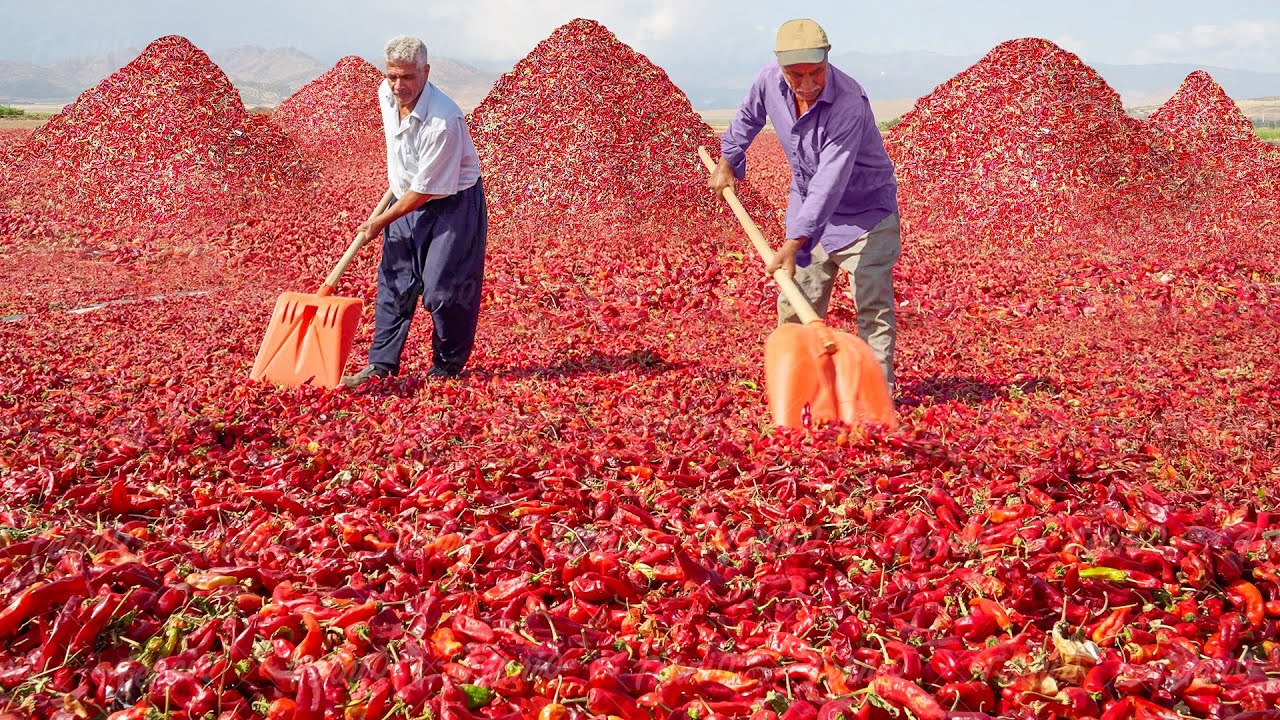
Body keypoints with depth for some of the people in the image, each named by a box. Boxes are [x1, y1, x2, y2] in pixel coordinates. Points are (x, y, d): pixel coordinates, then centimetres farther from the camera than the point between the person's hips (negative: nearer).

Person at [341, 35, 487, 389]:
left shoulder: (443, 121, -31)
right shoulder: (386, 94, -8)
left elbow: (425, 190, -24)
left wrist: (380, 221, -14)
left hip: (453, 205, -7)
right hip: (407, 200, 7)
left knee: (443, 288, -7)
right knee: (394, 283, 6)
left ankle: (447, 367, 11)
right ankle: (381, 364, 13)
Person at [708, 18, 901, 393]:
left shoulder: (849, 104, -33)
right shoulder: (770, 80, -14)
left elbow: (830, 182, -39)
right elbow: (749, 116, 11)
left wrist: (795, 242, -44)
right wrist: (728, 160, 23)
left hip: (865, 211, -6)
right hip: (809, 207, 6)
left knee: (873, 305, -10)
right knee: (795, 304, 9)